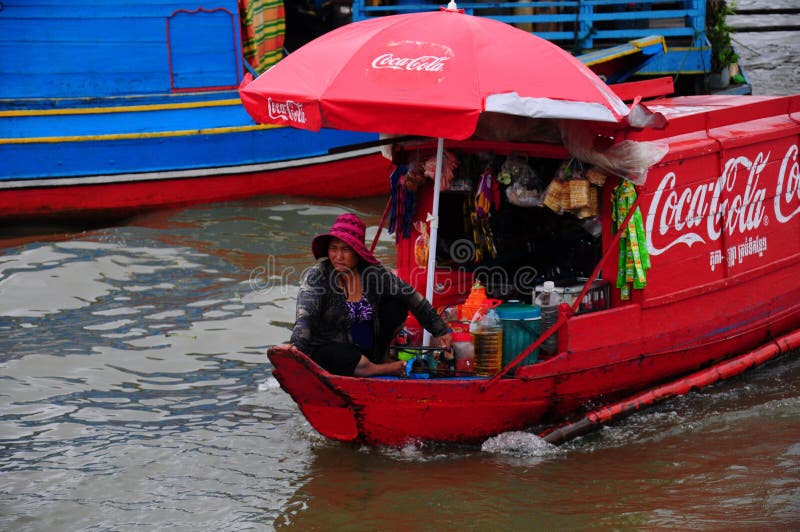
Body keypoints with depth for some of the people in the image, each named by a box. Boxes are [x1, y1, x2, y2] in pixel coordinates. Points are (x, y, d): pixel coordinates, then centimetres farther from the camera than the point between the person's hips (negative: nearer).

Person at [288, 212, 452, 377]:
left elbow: (414, 298, 2)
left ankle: (382, 358, 8)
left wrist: (440, 332, 2)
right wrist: (295, 347, -48)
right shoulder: (316, 276, -16)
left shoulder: (373, 272, -5)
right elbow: (304, 317, -29)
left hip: (368, 350, 5)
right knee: (336, 354, -40)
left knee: (397, 304, -6)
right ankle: (388, 369, -15)